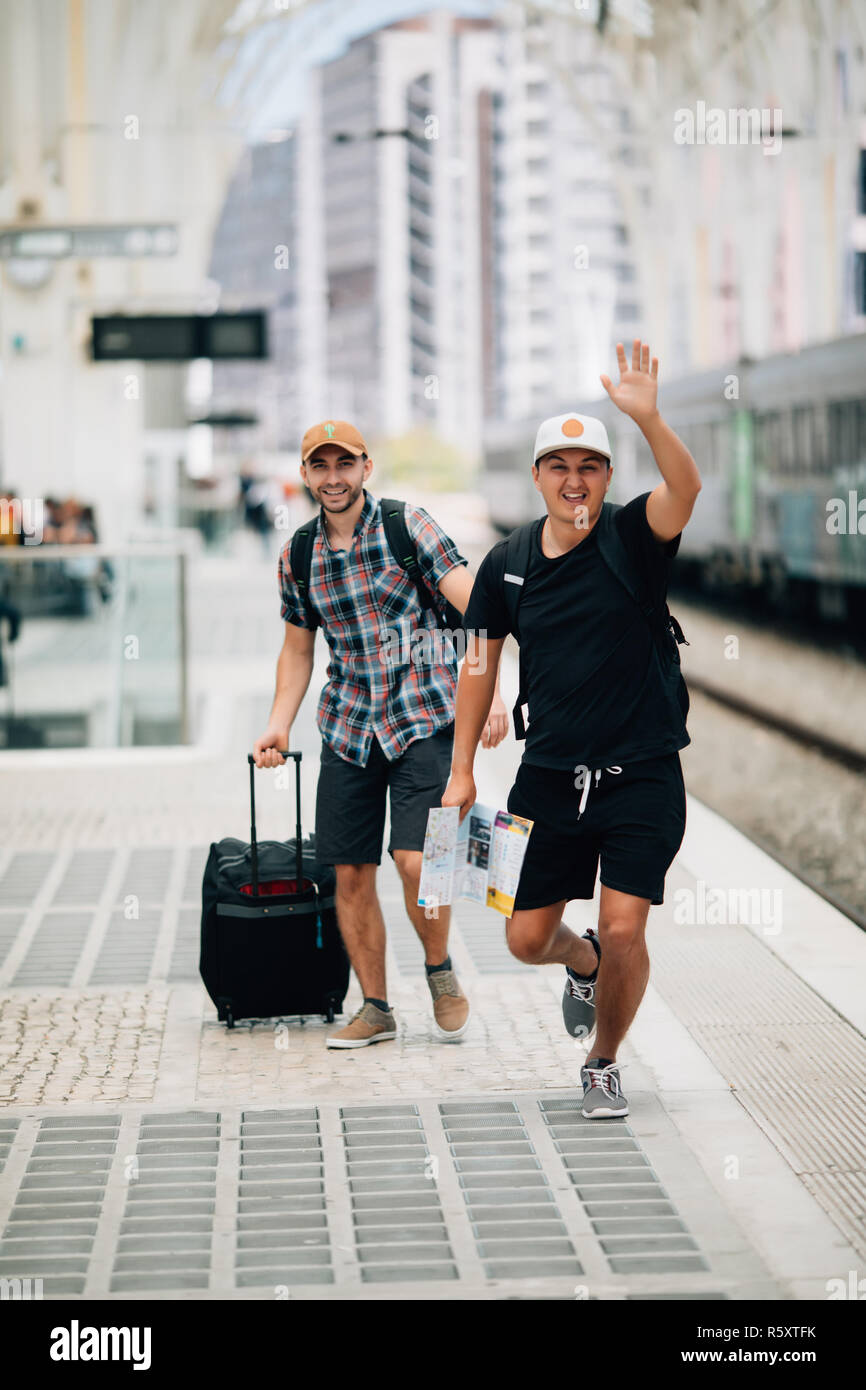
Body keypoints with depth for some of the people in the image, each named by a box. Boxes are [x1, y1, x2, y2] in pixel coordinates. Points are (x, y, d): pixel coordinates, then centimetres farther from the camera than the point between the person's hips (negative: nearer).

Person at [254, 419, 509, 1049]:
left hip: (423, 719, -4)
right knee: (350, 872, 3)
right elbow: (298, 648, 19)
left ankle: (440, 971, 13)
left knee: (415, 860, -15)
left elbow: (476, 607, -12)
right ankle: (376, 1009, 18)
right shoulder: (298, 555, 8)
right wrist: (280, 724, 7)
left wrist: (490, 689, -24)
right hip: (348, 728, 4)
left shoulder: (409, 526, -6)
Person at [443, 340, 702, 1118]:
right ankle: (582, 964, 43)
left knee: (623, 930, -10)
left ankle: (604, 1063, 17)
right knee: (527, 940, 5)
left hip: (641, 777, -3)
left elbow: (686, 488, -28)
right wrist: (462, 771, 9)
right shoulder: (507, 565, 3)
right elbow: (480, 664, 12)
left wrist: (648, 417, -44)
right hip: (550, 777, 3)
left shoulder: (631, 538, -7)